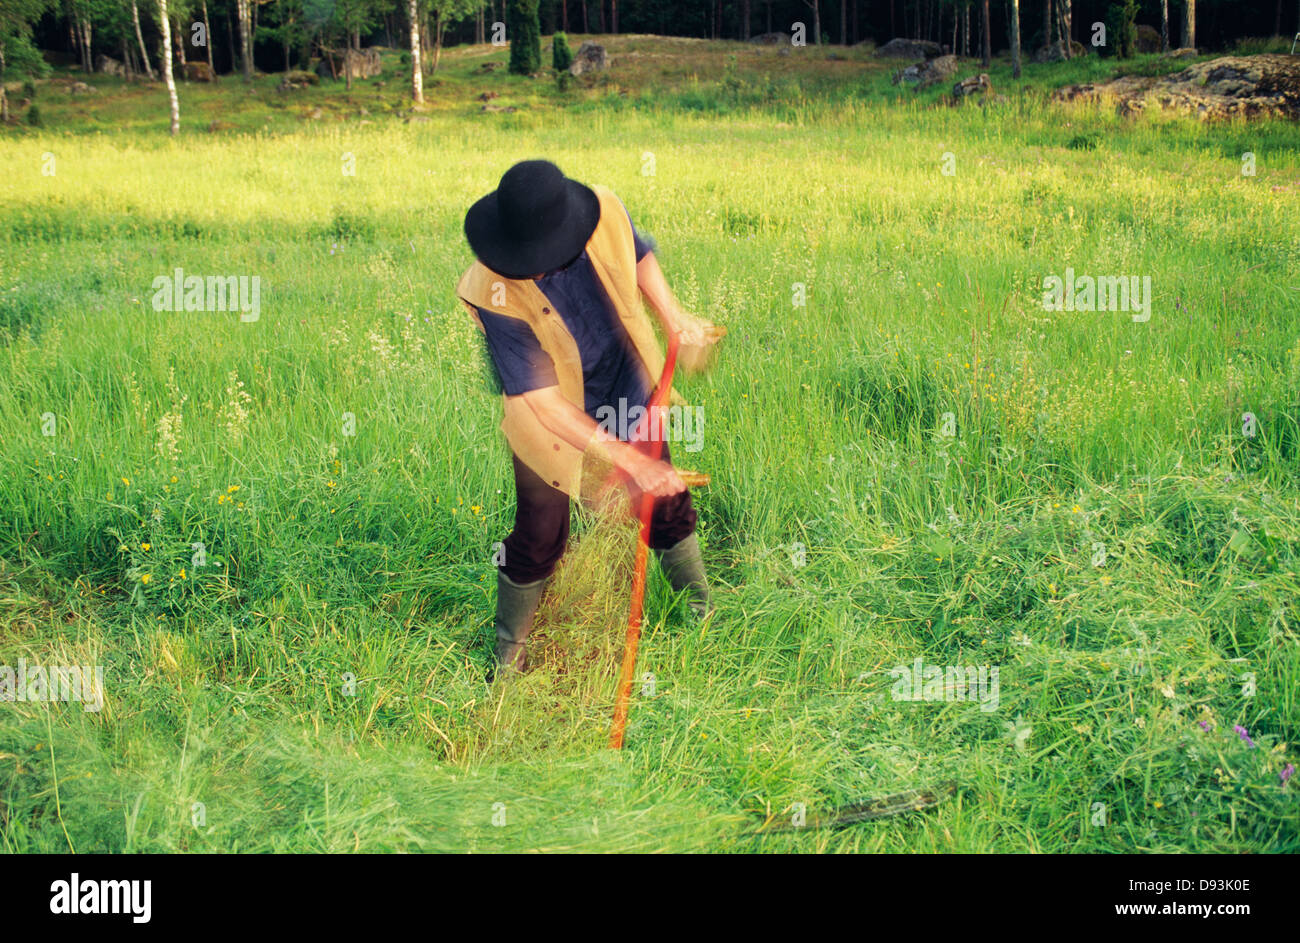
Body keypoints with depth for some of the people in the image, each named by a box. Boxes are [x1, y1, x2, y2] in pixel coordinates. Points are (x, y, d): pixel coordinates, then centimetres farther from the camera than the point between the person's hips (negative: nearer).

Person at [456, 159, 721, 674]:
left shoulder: (607, 212, -25)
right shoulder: (494, 294, -36)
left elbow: (640, 255, 3)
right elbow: (543, 400, -34)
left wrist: (674, 318, -8)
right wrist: (629, 459, -37)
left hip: (632, 397, 4)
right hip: (554, 428, -4)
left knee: (669, 508, 19)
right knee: (539, 541, 10)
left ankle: (704, 613, 46)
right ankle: (509, 651, 37)